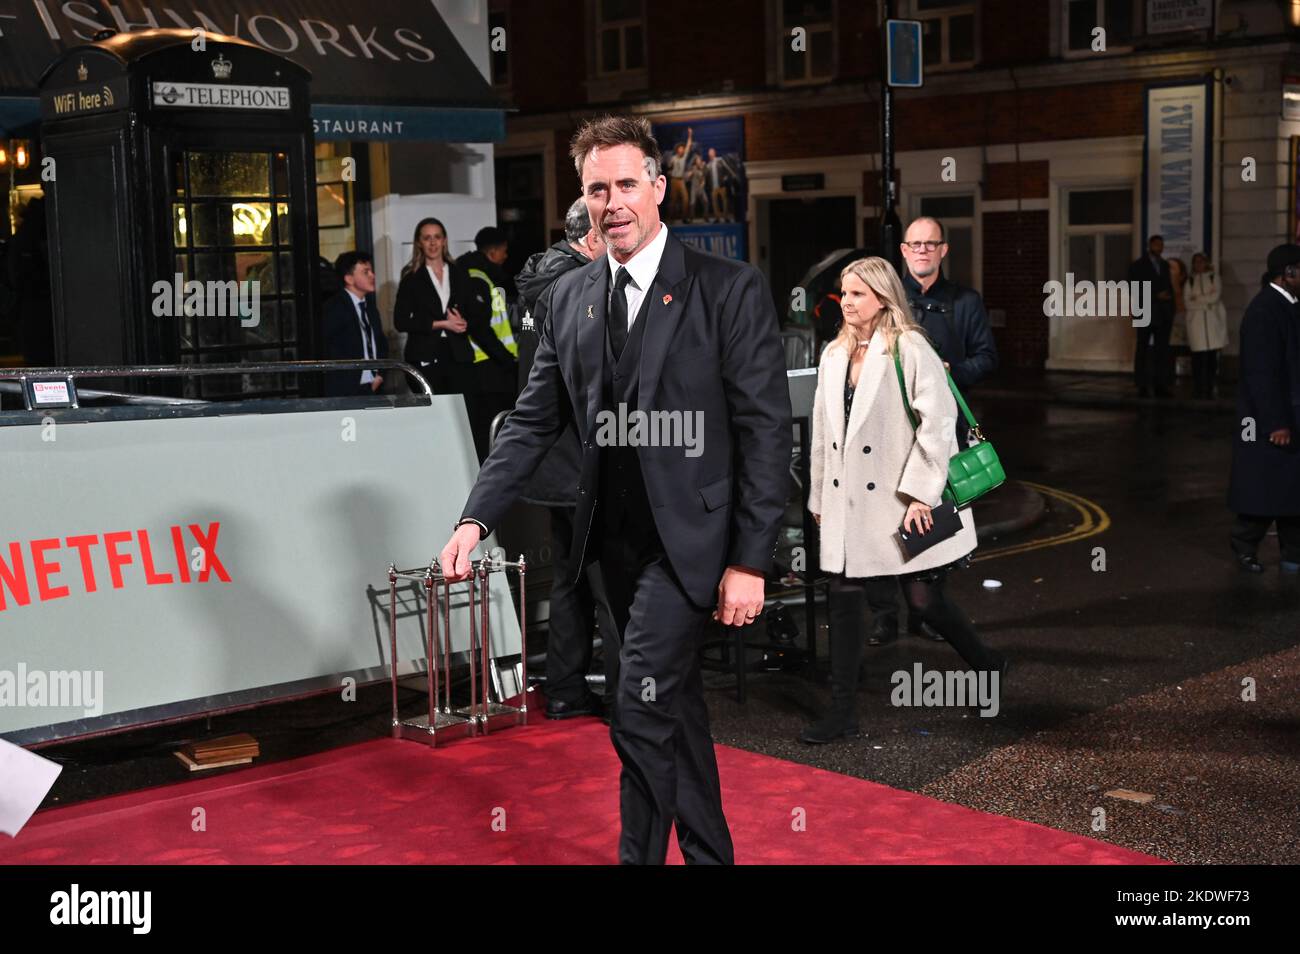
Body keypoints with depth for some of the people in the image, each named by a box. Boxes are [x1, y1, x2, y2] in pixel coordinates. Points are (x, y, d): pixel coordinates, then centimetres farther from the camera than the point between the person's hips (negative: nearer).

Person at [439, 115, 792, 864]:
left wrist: (749, 561, -14)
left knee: (641, 713, -11)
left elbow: (767, 430, -11)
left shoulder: (731, 289, -9)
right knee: (675, 710, 17)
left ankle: (642, 854, 5)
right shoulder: (568, 298, 7)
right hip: (616, 540, 6)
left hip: (688, 538, -5)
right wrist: (476, 520, -5)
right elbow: (533, 422, 8)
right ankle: (708, 852, 31)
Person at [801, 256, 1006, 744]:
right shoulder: (834, 355, 10)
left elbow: (937, 421, -15)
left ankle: (988, 666, 29)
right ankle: (842, 712, 9)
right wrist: (819, 496, 16)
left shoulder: (909, 349, -10)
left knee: (923, 598, 1)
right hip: (848, 502, 6)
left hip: (903, 501, -6)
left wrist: (920, 492, -17)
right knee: (843, 597, 2)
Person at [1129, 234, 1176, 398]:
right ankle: (1143, 387, 0)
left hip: (1164, 315, 4)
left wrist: (1171, 310, 8)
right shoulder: (1137, 266, 2)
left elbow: (1169, 286, 20)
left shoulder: (1165, 265, 18)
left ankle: (1161, 386, -1)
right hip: (1146, 314, -4)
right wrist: (1156, 296, -14)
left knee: (1162, 350, -1)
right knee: (1143, 350, -2)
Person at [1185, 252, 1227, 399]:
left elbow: (1216, 296, -3)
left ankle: (1209, 389, -1)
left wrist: (1198, 299, 1)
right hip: (1196, 320, 0)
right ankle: (1199, 390, -3)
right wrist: (1206, 303, -6)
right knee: (1199, 357, -7)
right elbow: (1189, 304, 4)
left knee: (1212, 357, -5)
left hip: (1213, 321, 0)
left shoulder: (1214, 278, 11)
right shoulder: (1190, 281, 14)